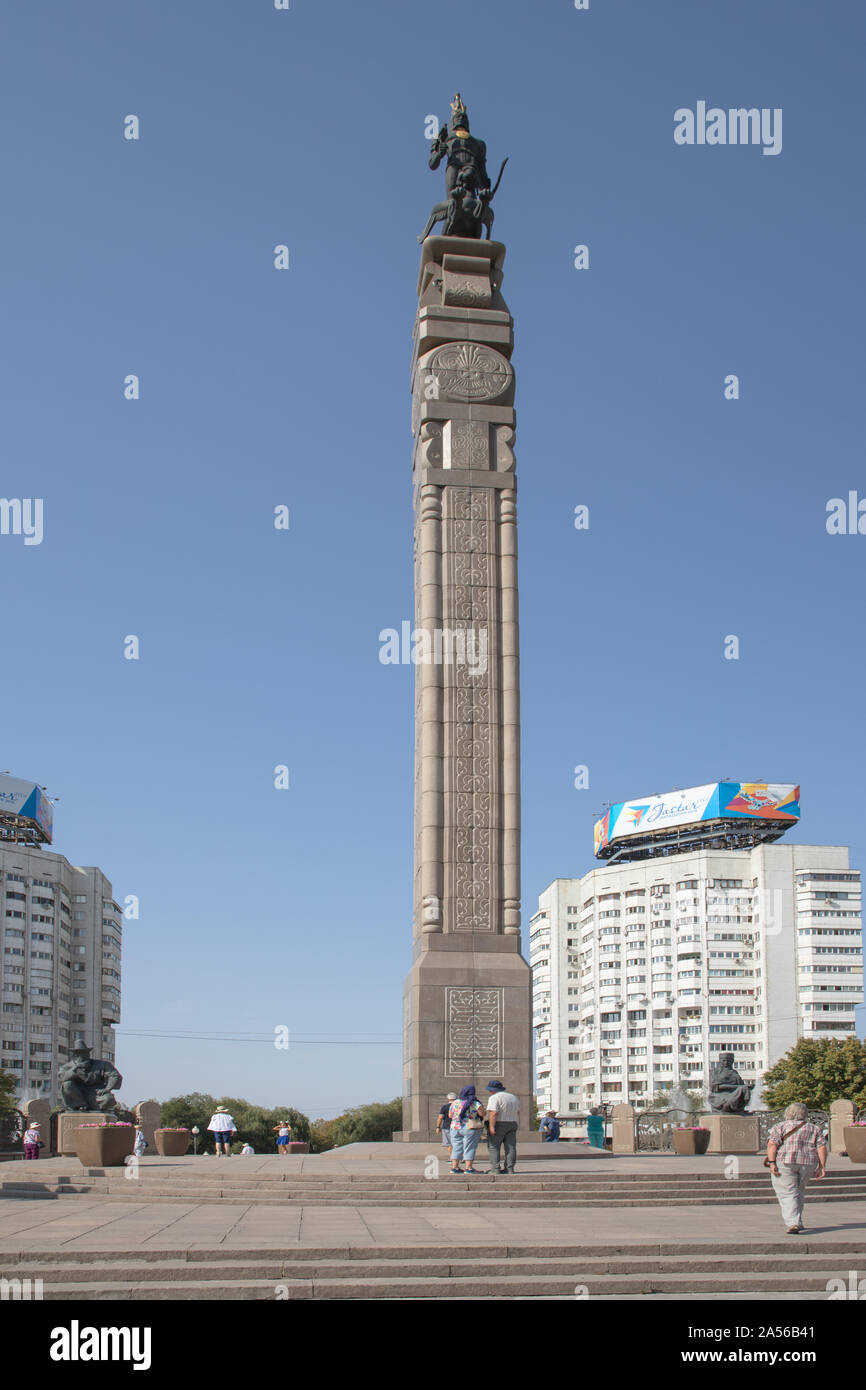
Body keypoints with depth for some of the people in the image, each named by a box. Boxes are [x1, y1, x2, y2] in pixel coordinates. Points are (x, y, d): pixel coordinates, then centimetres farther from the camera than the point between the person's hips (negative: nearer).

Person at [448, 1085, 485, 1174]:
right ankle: (468, 1168, -5)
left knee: (456, 1148, 8)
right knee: (469, 1148, -1)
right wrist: (480, 1106, 5)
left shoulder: (455, 1103, 5)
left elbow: (450, 1116, 10)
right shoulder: (474, 1103, -8)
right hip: (471, 1129, -4)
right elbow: (482, 1113, -12)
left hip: (456, 1128, 4)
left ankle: (454, 1167, 4)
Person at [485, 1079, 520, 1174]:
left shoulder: (494, 1098, -11)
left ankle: (495, 1168, -8)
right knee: (510, 1147, 4)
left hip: (498, 1124, -7)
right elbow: (518, 1113, 16)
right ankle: (509, 1168, 1)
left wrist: (491, 1127, -22)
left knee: (494, 1147, -2)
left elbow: (493, 1113, -20)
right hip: (512, 1124, 7)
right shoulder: (513, 1097, 13)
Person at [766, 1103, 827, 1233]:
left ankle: (792, 1223, -15)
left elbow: (772, 1144, -8)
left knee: (787, 1193, -2)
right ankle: (797, 1222, 20)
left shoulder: (780, 1127, 6)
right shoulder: (814, 1129, 14)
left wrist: (772, 1163, -11)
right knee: (799, 1190, 20)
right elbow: (822, 1147, 4)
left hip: (785, 1163, -3)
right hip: (808, 1163, 3)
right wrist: (821, 1167, 1)